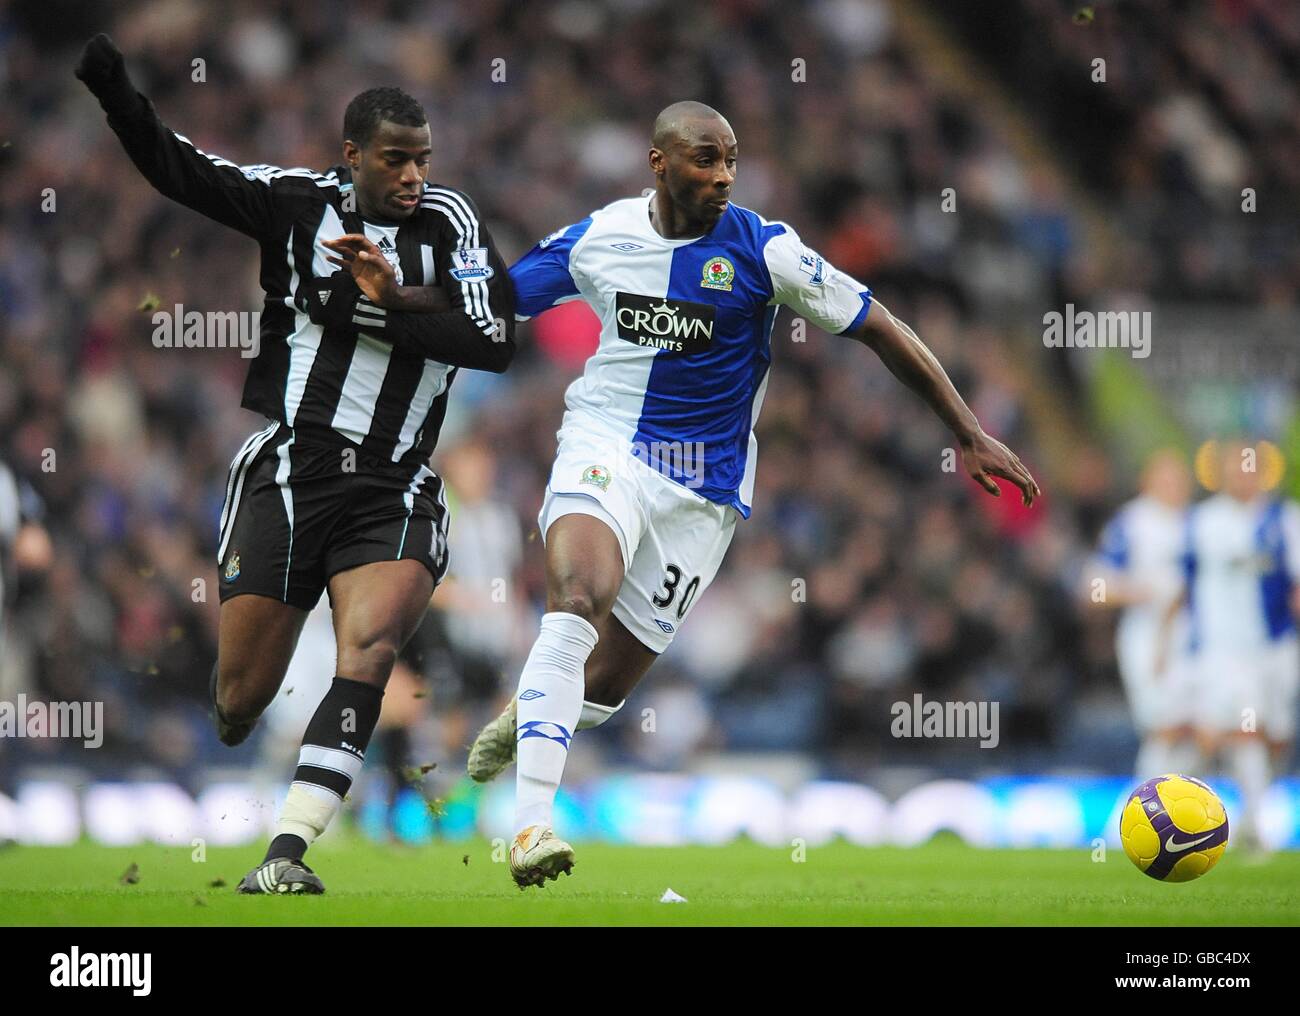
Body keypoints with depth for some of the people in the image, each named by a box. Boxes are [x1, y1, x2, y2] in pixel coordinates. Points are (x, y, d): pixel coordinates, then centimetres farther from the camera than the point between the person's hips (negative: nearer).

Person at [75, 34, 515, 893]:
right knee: (240, 703, 0)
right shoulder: (300, 203, 3)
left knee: (370, 647, -25)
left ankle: (285, 855, -29)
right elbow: (178, 169, -1)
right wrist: (114, 91, -15)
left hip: (394, 492, 1)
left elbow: (498, 340, -4)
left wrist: (395, 302, -14)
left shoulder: (447, 220, 5)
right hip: (290, 474, 0)